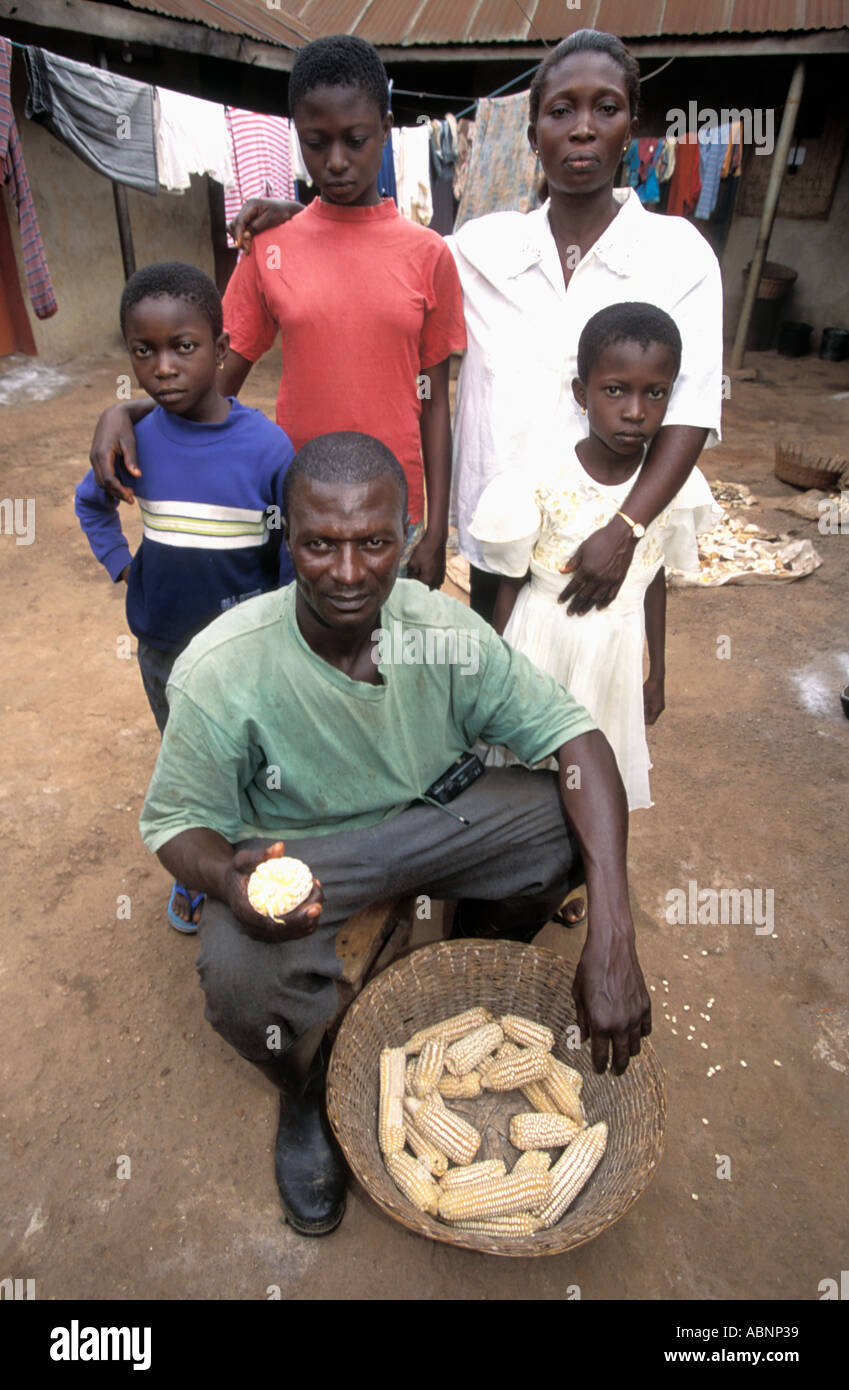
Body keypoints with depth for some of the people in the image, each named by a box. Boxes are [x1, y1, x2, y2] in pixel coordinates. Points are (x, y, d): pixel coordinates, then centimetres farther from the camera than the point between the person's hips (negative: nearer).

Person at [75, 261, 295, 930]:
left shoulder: (267, 446, -17)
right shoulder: (136, 443, -9)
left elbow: (295, 556, -10)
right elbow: (91, 505, 13)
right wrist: (123, 567, 2)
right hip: (165, 646, 3)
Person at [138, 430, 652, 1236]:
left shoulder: (445, 632, -20)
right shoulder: (220, 670, -25)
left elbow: (573, 735, -21)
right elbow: (175, 821, -13)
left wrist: (612, 940, -31)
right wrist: (227, 879, -40)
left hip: (427, 820, 3)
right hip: (291, 852, -2)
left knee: (572, 819, -19)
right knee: (240, 983, -33)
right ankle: (307, 1093, 8)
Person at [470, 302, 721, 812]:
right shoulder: (541, 481, -19)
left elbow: (656, 581, 4)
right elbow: (511, 586, -8)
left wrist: (658, 673, 12)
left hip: (618, 652, 3)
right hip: (544, 641, -2)